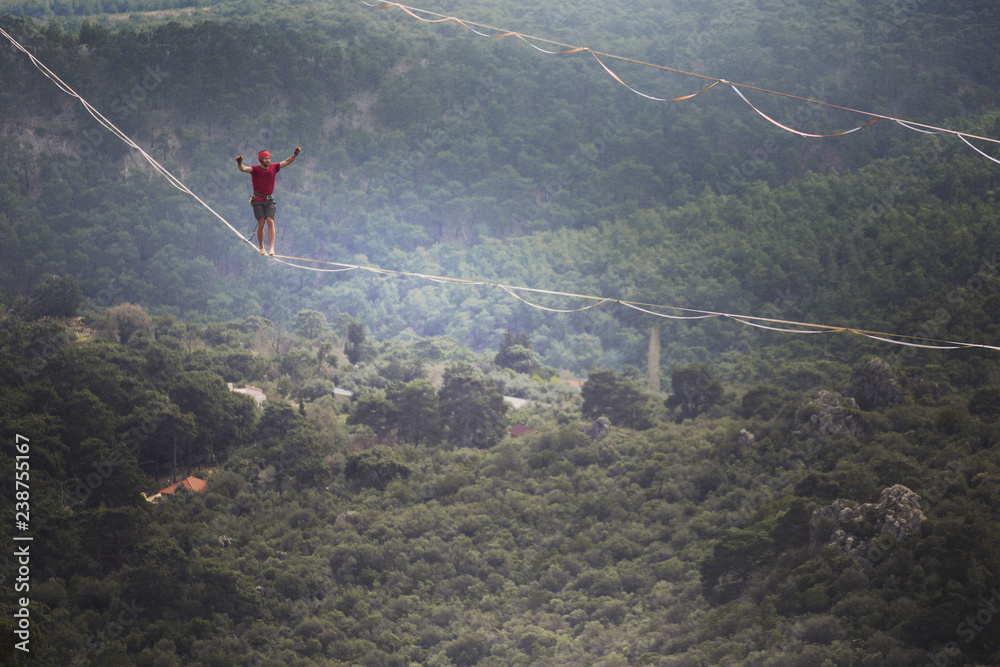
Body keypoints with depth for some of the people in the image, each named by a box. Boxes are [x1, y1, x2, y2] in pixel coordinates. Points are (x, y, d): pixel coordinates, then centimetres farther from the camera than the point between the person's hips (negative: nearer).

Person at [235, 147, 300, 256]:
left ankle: (271, 247, -18)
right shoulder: (255, 169, -6)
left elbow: (287, 161, 7)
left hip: (269, 200, 2)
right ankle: (261, 247, 11)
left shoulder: (273, 168, 3)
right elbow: (243, 169, -22)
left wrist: (295, 154, -8)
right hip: (257, 200, -2)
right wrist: (239, 163, -43)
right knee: (261, 223, -7)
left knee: (270, 221, -13)